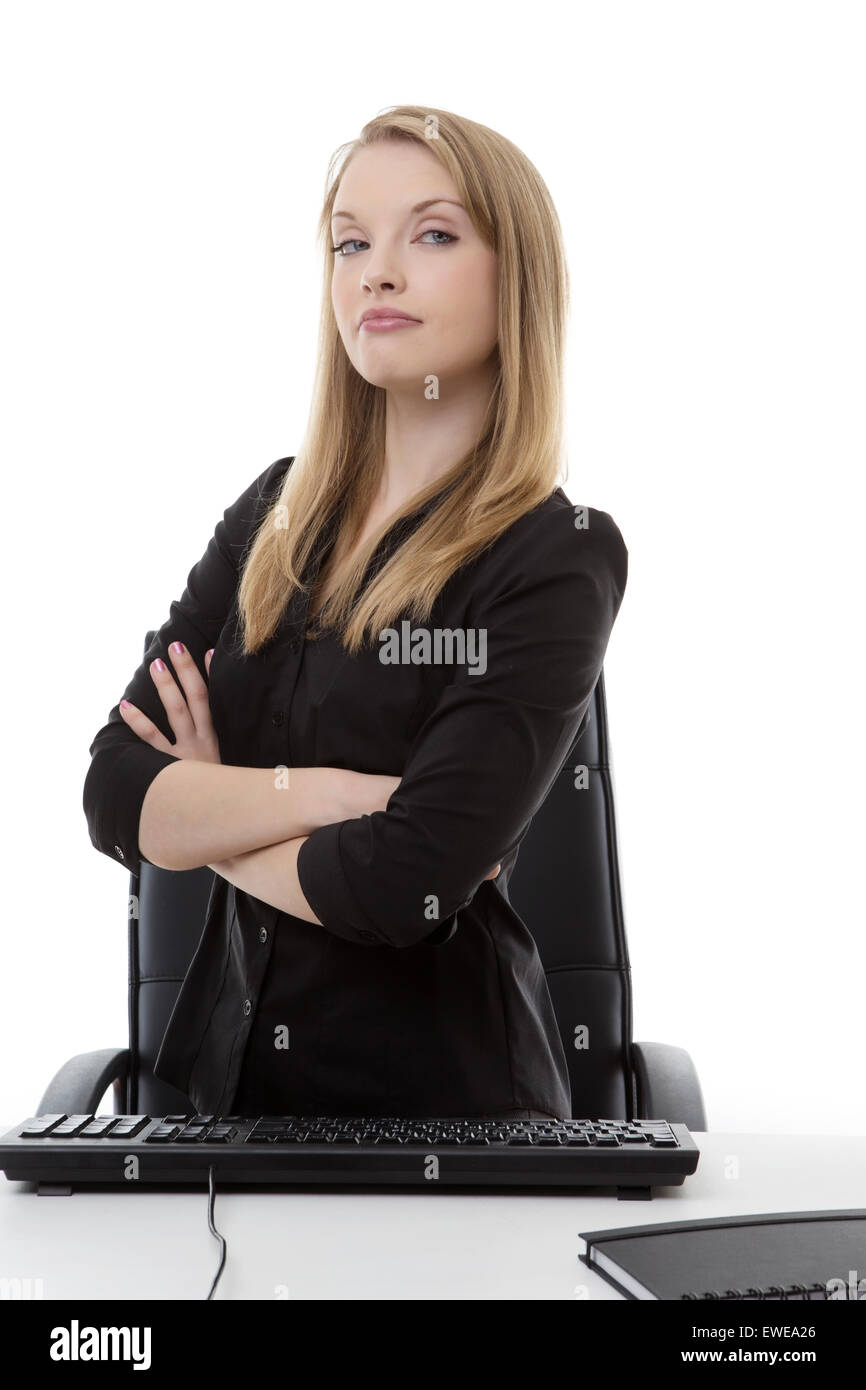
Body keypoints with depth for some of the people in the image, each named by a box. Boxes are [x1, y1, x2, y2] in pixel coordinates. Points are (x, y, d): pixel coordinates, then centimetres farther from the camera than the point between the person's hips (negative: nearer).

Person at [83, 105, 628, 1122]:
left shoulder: (558, 559, -10)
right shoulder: (276, 513, 7)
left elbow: (404, 886, -19)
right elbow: (114, 792, -1)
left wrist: (209, 819, -4)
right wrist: (327, 792, -15)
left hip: (444, 1096, -4)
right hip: (229, 1075, 4)